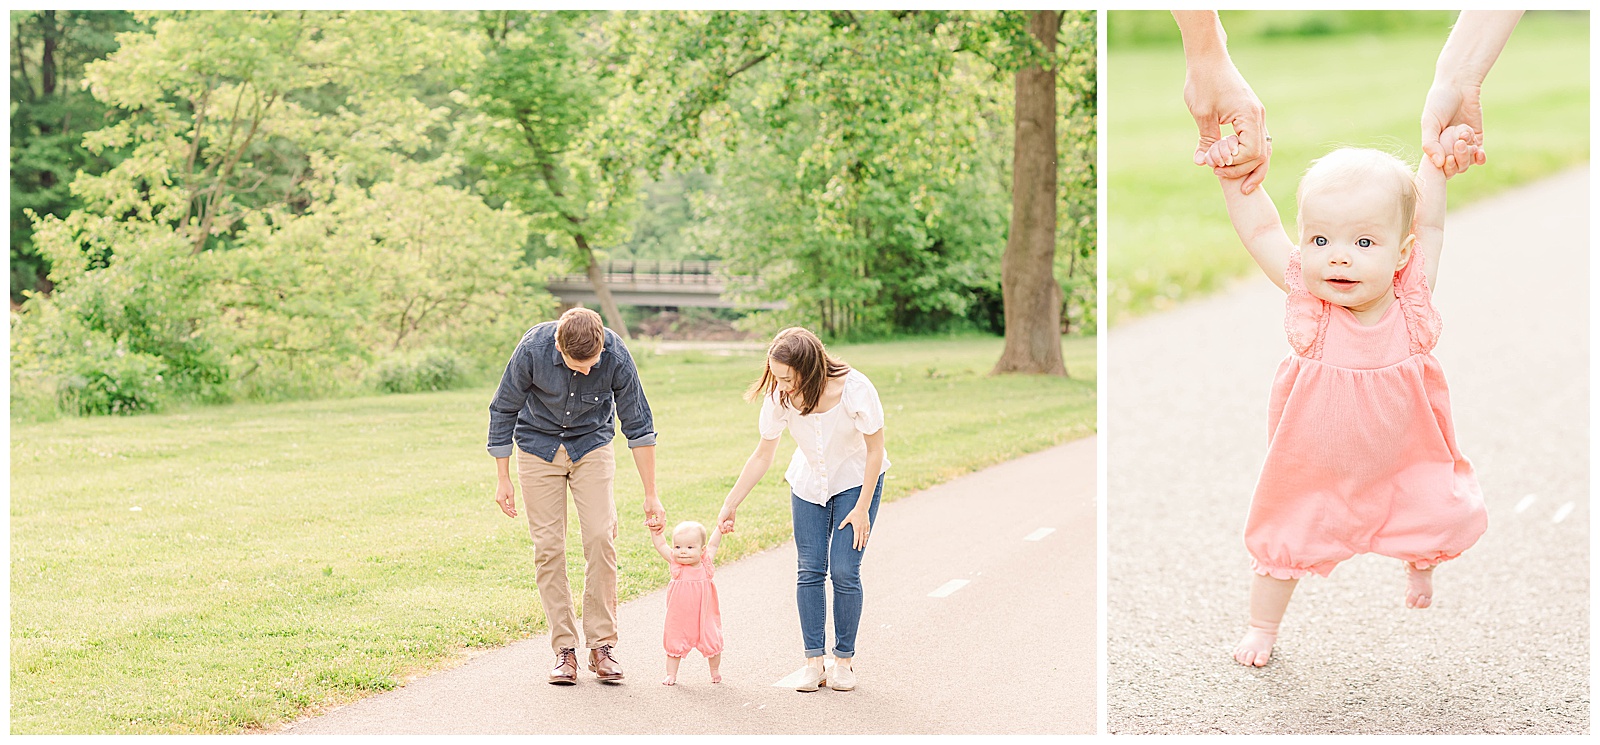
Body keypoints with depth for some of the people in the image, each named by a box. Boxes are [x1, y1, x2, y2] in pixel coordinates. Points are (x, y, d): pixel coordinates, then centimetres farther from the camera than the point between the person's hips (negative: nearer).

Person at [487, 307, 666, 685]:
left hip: (592, 444, 0)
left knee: (601, 537, -13)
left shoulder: (616, 355, -26)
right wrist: (503, 479, -7)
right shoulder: (533, 349, -28)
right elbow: (503, 411, -12)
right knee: (548, 547, -6)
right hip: (539, 445, 0)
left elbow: (638, 424, -12)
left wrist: (651, 495, -9)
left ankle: (601, 645, -4)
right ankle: (564, 649, 0)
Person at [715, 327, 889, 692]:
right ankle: (814, 662, 5)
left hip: (857, 481, -3)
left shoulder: (855, 389, -32)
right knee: (810, 570, -3)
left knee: (844, 571, -9)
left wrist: (862, 508, -15)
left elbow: (875, 450, -17)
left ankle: (844, 660, 5)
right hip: (808, 484, 3)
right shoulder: (780, 397, -22)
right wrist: (730, 505, -5)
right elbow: (762, 456, -8)